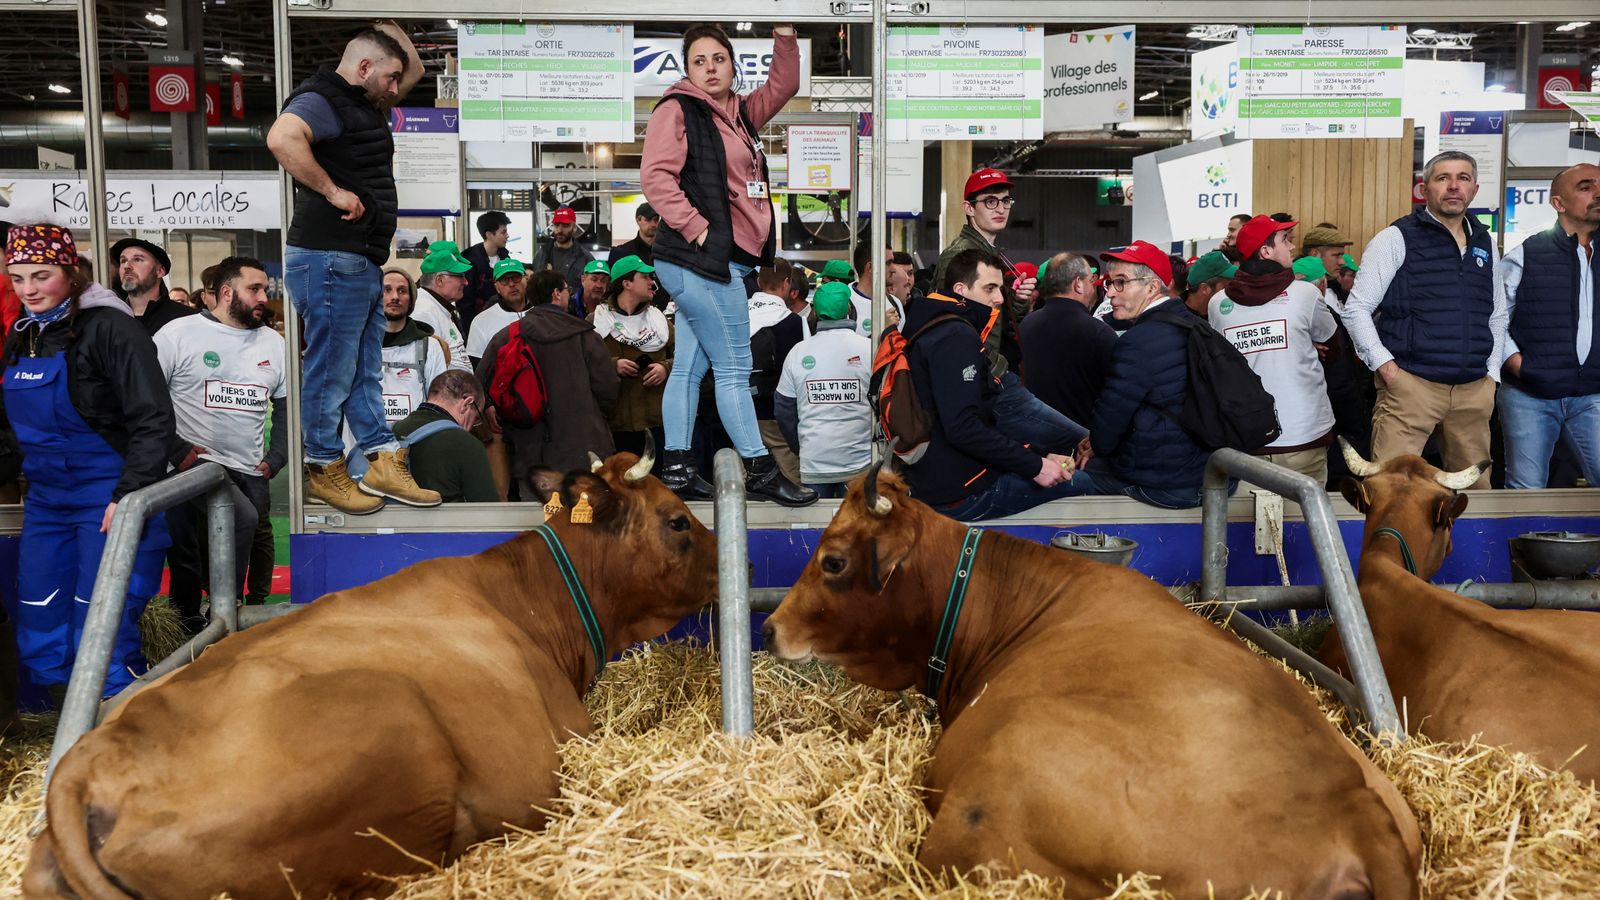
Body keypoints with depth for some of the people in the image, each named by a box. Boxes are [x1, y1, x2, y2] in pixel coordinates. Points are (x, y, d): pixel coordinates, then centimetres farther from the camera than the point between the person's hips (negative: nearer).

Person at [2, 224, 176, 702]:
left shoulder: (109, 327, -13)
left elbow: (153, 421, -17)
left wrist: (129, 496, -22)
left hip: (109, 497, -8)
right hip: (46, 499, 8)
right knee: (39, 638, 10)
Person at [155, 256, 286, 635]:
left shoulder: (273, 342, 11)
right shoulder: (179, 334, -3)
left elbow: (287, 406, 17)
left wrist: (274, 461, 7)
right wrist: (178, 451, -12)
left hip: (250, 475, 5)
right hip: (194, 467, -5)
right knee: (243, 518, -27)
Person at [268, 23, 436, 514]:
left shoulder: (365, 105, 18)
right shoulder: (322, 99, -11)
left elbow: (415, 68, 32)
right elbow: (281, 138, -32)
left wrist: (387, 26, 19)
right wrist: (333, 191, -25)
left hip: (364, 261, 10)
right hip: (331, 259, -10)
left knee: (366, 371, 13)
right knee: (330, 372, -1)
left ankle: (384, 465, 19)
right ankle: (324, 471, 9)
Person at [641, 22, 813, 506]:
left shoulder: (739, 113, 18)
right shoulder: (677, 111, -6)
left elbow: (783, 85, 26)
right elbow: (655, 176, -17)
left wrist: (784, 33, 13)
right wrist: (695, 227, -19)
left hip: (722, 262, 9)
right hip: (703, 260, -9)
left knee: (691, 366, 10)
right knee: (734, 369, -4)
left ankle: (675, 466, 15)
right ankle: (759, 469, 3)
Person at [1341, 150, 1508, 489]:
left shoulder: (1485, 243, 15)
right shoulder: (1397, 238, -2)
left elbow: (1497, 316, 24)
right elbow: (1356, 309, -4)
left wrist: (1492, 373, 14)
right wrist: (1384, 364, -11)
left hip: (1475, 390, 6)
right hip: (1410, 384, -5)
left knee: (1475, 486, 12)